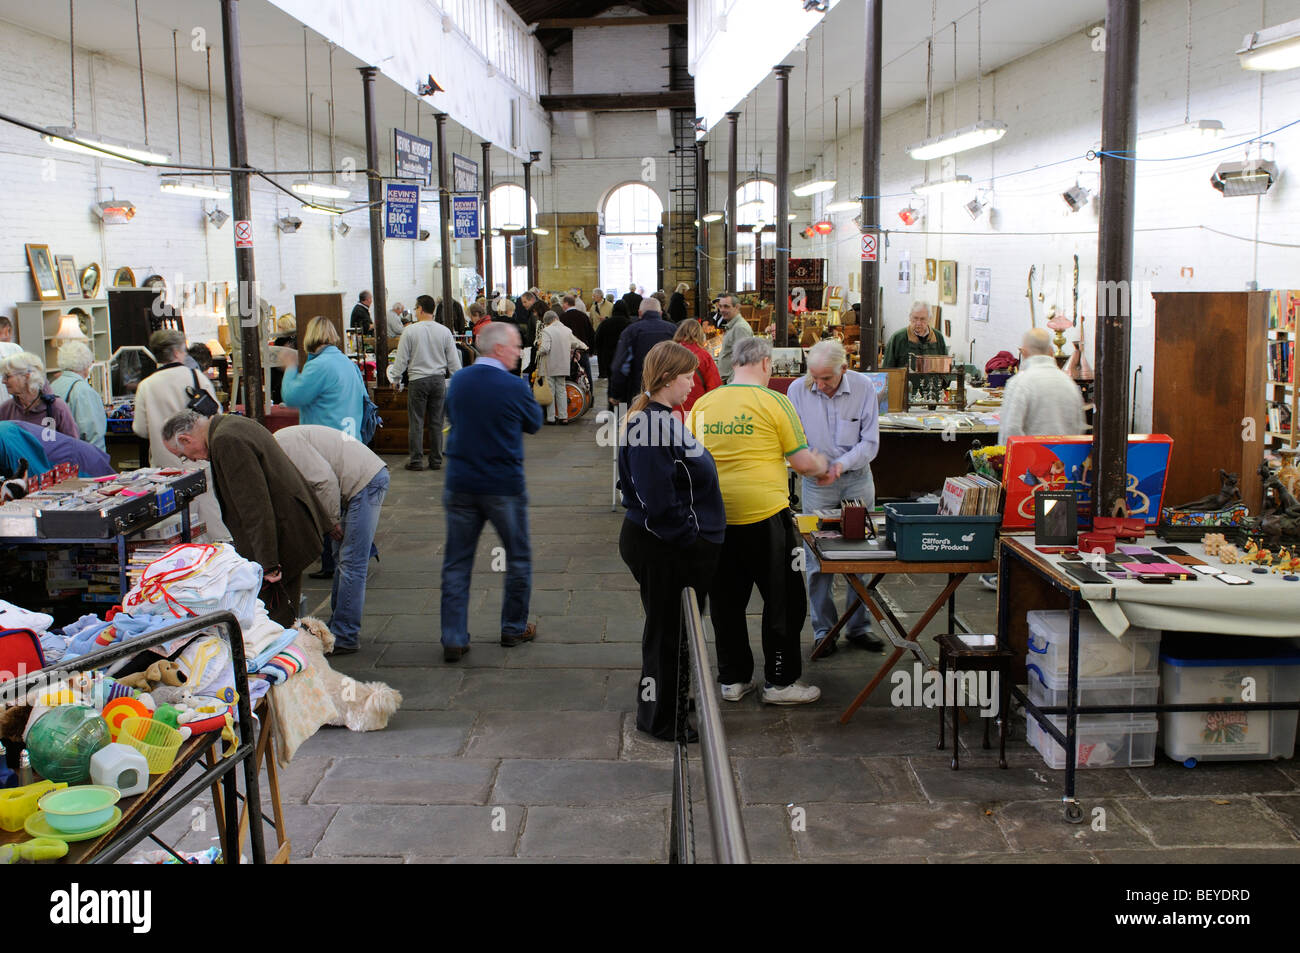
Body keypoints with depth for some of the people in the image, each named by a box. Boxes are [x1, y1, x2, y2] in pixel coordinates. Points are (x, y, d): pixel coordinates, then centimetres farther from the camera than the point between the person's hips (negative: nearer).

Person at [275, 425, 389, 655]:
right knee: (342, 559, 15)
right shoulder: (281, 442, 17)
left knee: (350, 564, -8)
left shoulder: (283, 442, -13)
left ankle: (344, 638, -3)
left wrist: (333, 521, -9)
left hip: (367, 482, -11)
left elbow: (324, 478, -20)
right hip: (361, 483, 11)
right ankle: (337, 628, 23)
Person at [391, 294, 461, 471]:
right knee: (436, 422, 9)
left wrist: (394, 376, 11)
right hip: (439, 379, 3)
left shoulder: (410, 331, -8)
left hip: (418, 380, -3)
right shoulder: (444, 331, 1)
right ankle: (436, 460, 13)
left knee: (416, 422, 4)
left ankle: (416, 460, 5)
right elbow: (454, 361, 3)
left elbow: (402, 359, -4)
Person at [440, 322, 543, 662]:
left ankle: (453, 640, 7)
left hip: (460, 484, 4)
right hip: (503, 486, -4)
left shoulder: (458, 381, 2)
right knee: (518, 559, 15)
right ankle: (514, 628, 26)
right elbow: (535, 423, 3)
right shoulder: (514, 387, -13)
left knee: (456, 563, 8)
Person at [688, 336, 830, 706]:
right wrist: (823, 464, 14)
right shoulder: (774, 402, -8)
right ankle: (780, 681, 17)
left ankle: (732, 679, 24)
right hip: (764, 516, -4)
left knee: (726, 602, 15)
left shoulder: (702, 404, 4)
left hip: (716, 518, 5)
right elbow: (804, 463, -7)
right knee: (783, 602, 10)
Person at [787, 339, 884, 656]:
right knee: (817, 558, 0)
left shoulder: (863, 387, -9)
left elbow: (870, 441, -8)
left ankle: (859, 627, 18)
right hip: (816, 484, 0)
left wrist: (841, 465, -24)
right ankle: (823, 629, 12)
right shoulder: (798, 389, -9)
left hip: (857, 478, 1)